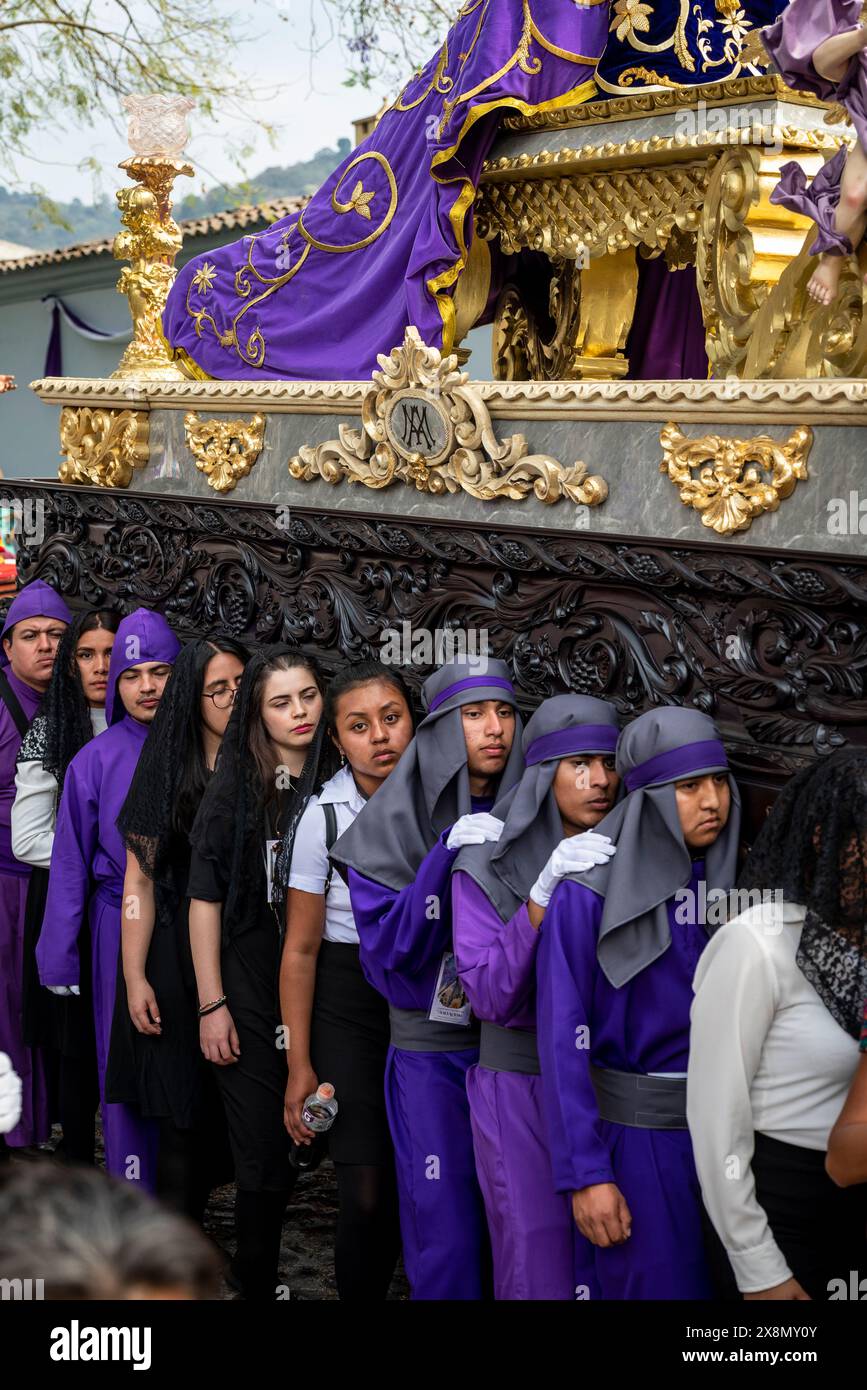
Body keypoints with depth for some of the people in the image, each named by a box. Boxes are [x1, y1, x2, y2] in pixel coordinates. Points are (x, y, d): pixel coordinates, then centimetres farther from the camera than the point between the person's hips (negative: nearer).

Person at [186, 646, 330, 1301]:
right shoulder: (235, 791, -2)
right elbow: (206, 900, -3)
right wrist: (212, 1005, -7)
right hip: (251, 997, -2)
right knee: (266, 1160, 1)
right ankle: (257, 1284, 20)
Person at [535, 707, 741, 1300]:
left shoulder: (727, 878, 2)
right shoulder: (588, 894, -14)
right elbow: (563, 1037, -13)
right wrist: (585, 1174, -16)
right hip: (634, 1132, -5)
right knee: (655, 1282, 2)